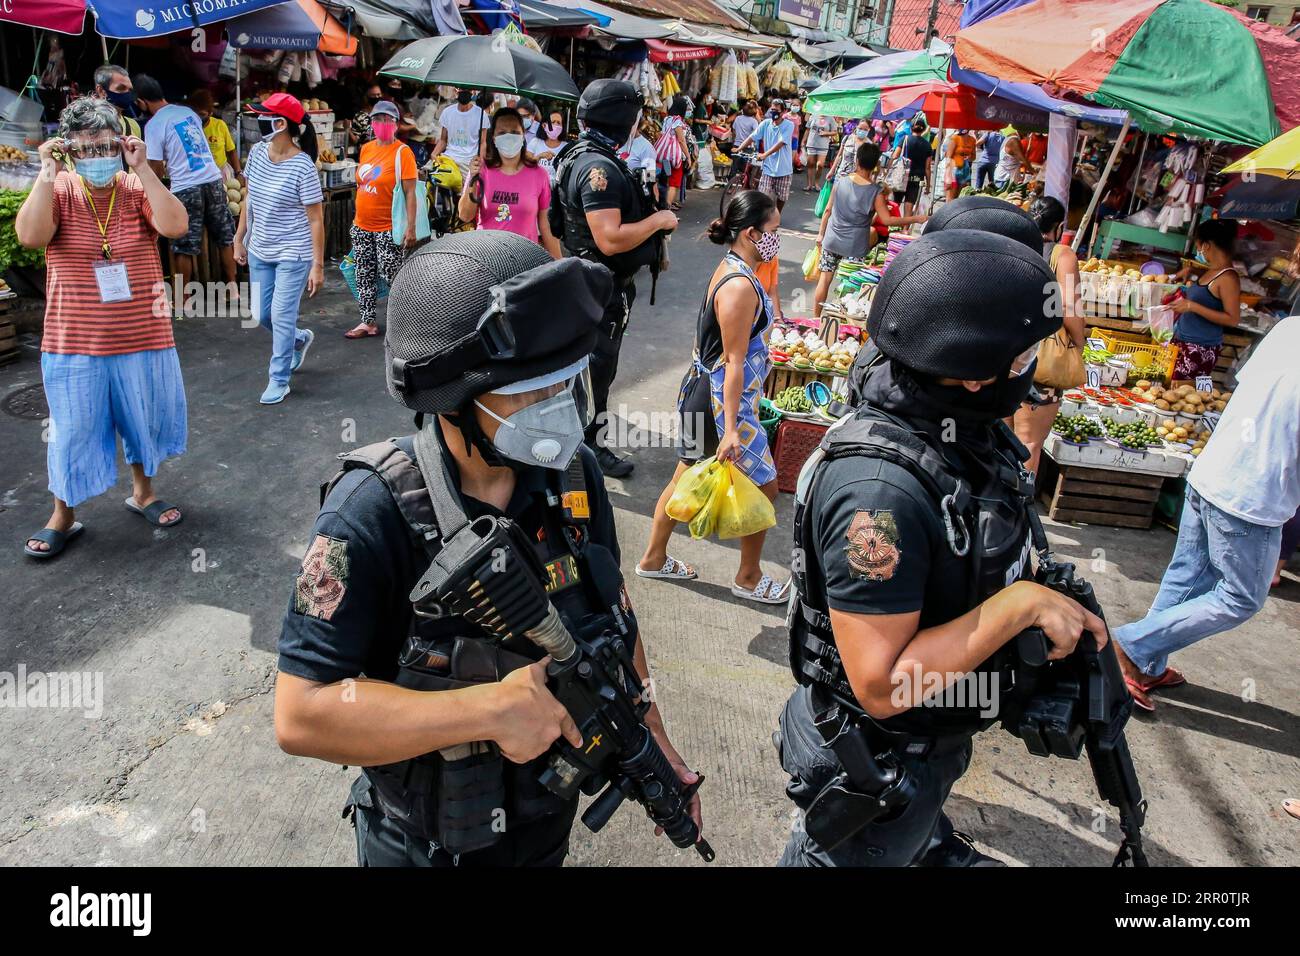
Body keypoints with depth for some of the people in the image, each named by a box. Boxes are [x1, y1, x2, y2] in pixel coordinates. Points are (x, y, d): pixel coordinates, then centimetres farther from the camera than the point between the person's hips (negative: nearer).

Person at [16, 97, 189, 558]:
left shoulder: (137, 188, -3)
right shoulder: (58, 190, -4)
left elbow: (175, 226, -22)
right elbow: (30, 236, -21)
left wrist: (142, 169, -22)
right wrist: (47, 172, -20)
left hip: (142, 337, 1)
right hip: (75, 343, -1)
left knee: (145, 418, 17)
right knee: (74, 430, 9)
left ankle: (142, 491, 40)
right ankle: (63, 515, 26)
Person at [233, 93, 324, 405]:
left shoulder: (302, 167, -17)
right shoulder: (257, 152, 1)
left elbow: (316, 219, -14)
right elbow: (250, 198, 13)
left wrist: (318, 265, -15)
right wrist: (240, 237, 14)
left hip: (293, 254, -7)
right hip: (259, 251, 7)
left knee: (281, 315, -6)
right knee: (262, 315, 12)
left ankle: (279, 380, 9)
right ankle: (300, 339, 42)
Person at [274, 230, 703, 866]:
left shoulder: (572, 472, -14)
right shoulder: (373, 514, -29)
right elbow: (301, 715, -28)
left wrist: (652, 737, 6)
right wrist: (492, 711, -33)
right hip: (426, 843, -4)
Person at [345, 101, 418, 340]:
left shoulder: (402, 152, -10)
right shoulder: (366, 148, 9)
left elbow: (410, 192, -14)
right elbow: (361, 185, 18)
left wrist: (411, 228, -20)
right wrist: (356, 218, 19)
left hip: (388, 229, -7)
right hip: (362, 227, 7)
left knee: (393, 276, -4)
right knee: (364, 275, 11)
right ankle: (368, 322, 22)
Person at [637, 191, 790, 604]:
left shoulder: (730, 268, 7)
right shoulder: (741, 287, -24)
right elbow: (734, 363, -24)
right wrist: (731, 429, -22)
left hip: (702, 389, 10)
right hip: (723, 401, -10)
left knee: (685, 476, 19)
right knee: (763, 485, 6)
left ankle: (653, 559, 34)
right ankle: (748, 577, 24)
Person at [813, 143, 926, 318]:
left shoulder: (840, 183, -5)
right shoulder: (875, 192, -12)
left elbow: (828, 210, 2)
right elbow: (887, 220, -14)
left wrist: (821, 233, 15)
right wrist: (916, 219, -5)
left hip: (832, 241, 3)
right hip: (855, 246, -3)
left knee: (824, 279, 7)